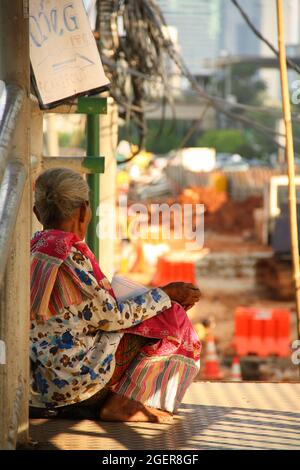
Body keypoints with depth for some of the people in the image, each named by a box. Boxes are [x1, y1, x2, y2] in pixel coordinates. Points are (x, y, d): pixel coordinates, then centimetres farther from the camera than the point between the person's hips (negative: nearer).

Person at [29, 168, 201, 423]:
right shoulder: (68, 256, -19)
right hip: (71, 380, -9)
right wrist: (167, 294, -1)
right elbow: (112, 317, -13)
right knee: (171, 320, 1)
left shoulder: (32, 248, 9)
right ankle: (119, 402, -3)